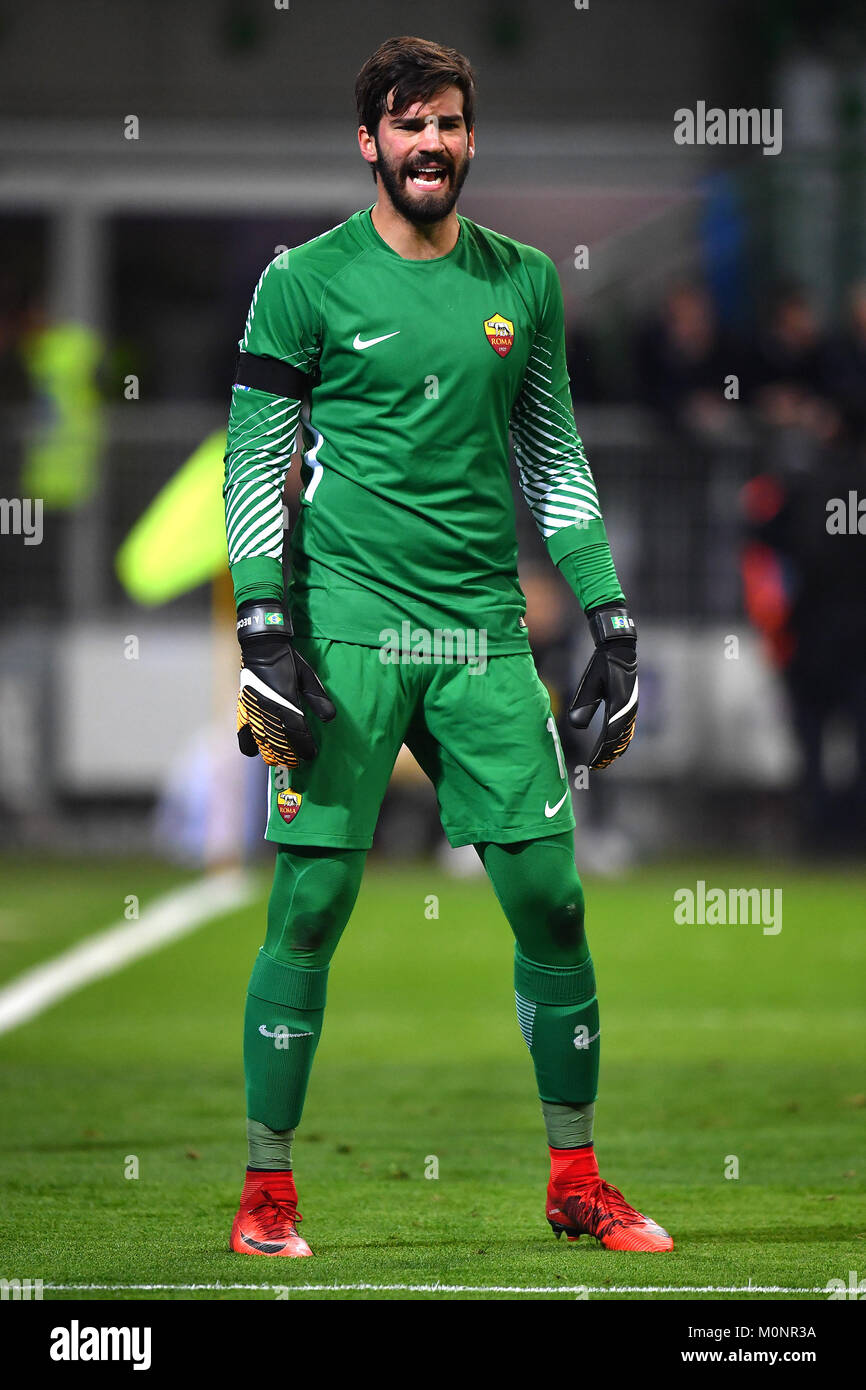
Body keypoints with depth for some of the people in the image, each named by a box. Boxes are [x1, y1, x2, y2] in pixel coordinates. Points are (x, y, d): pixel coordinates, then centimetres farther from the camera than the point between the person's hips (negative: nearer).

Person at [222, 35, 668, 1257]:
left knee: (549, 899, 1)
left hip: (484, 629, 4)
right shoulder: (308, 282, 0)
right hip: (349, 620, -4)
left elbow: (555, 459, 18)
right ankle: (267, 1189, 2)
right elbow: (253, 465, 0)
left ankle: (576, 1181, 13)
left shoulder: (522, 282, 12)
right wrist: (265, 631, -9)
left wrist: (611, 622, 13)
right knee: (311, 904, -7)